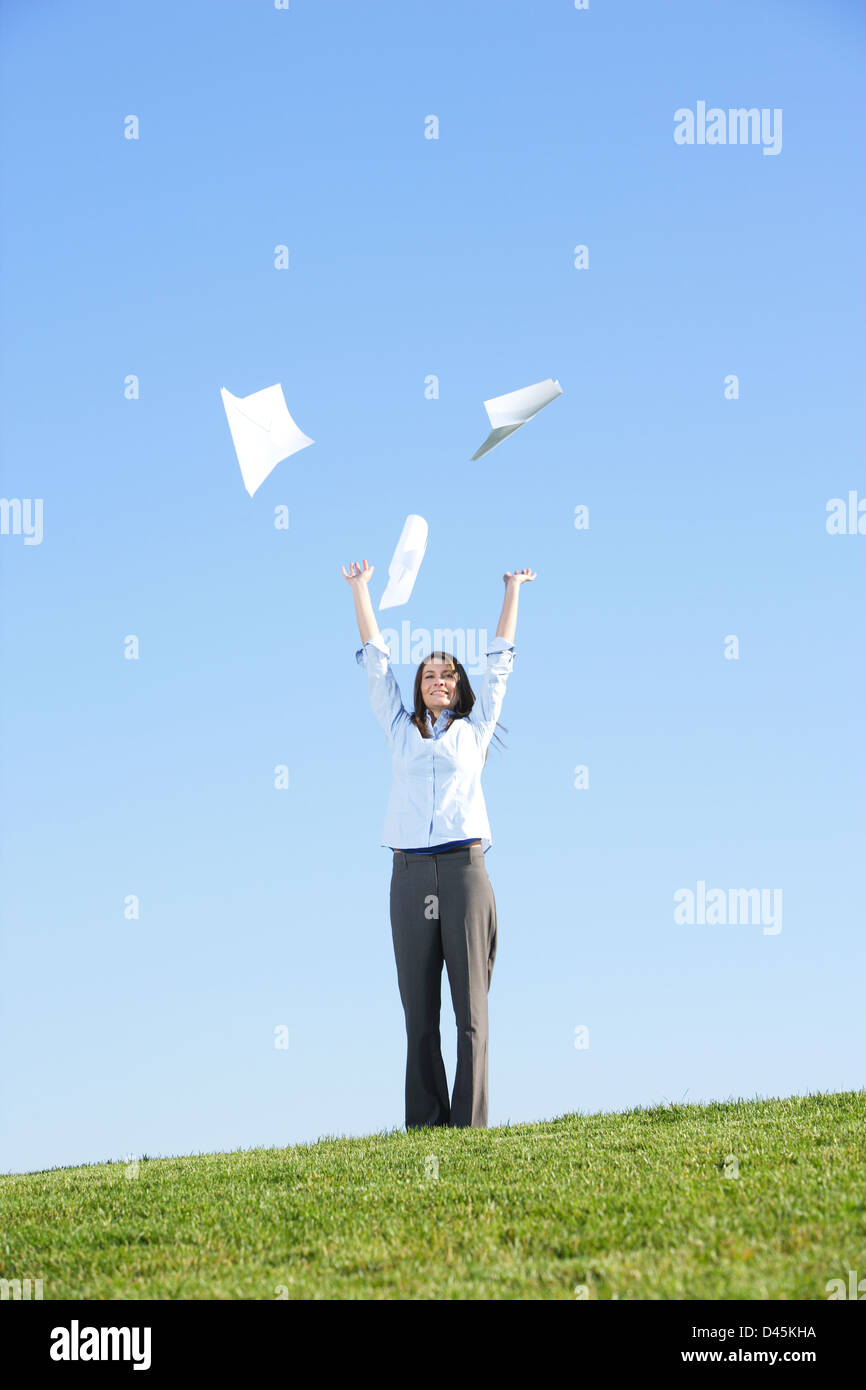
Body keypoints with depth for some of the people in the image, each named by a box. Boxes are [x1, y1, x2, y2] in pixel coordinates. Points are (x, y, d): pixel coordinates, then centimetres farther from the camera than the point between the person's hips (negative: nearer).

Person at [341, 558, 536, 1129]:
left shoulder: (474, 729, 16)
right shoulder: (401, 729, 19)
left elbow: (500, 661, 22)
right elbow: (376, 660, 22)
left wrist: (513, 590, 26)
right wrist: (361, 589, 25)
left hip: (463, 868, -2)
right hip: (411, 872, 2)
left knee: (471, 1003, -6)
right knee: (419, 1007, 0)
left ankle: (469, 1125, -8)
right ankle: (425, 1125, 0)